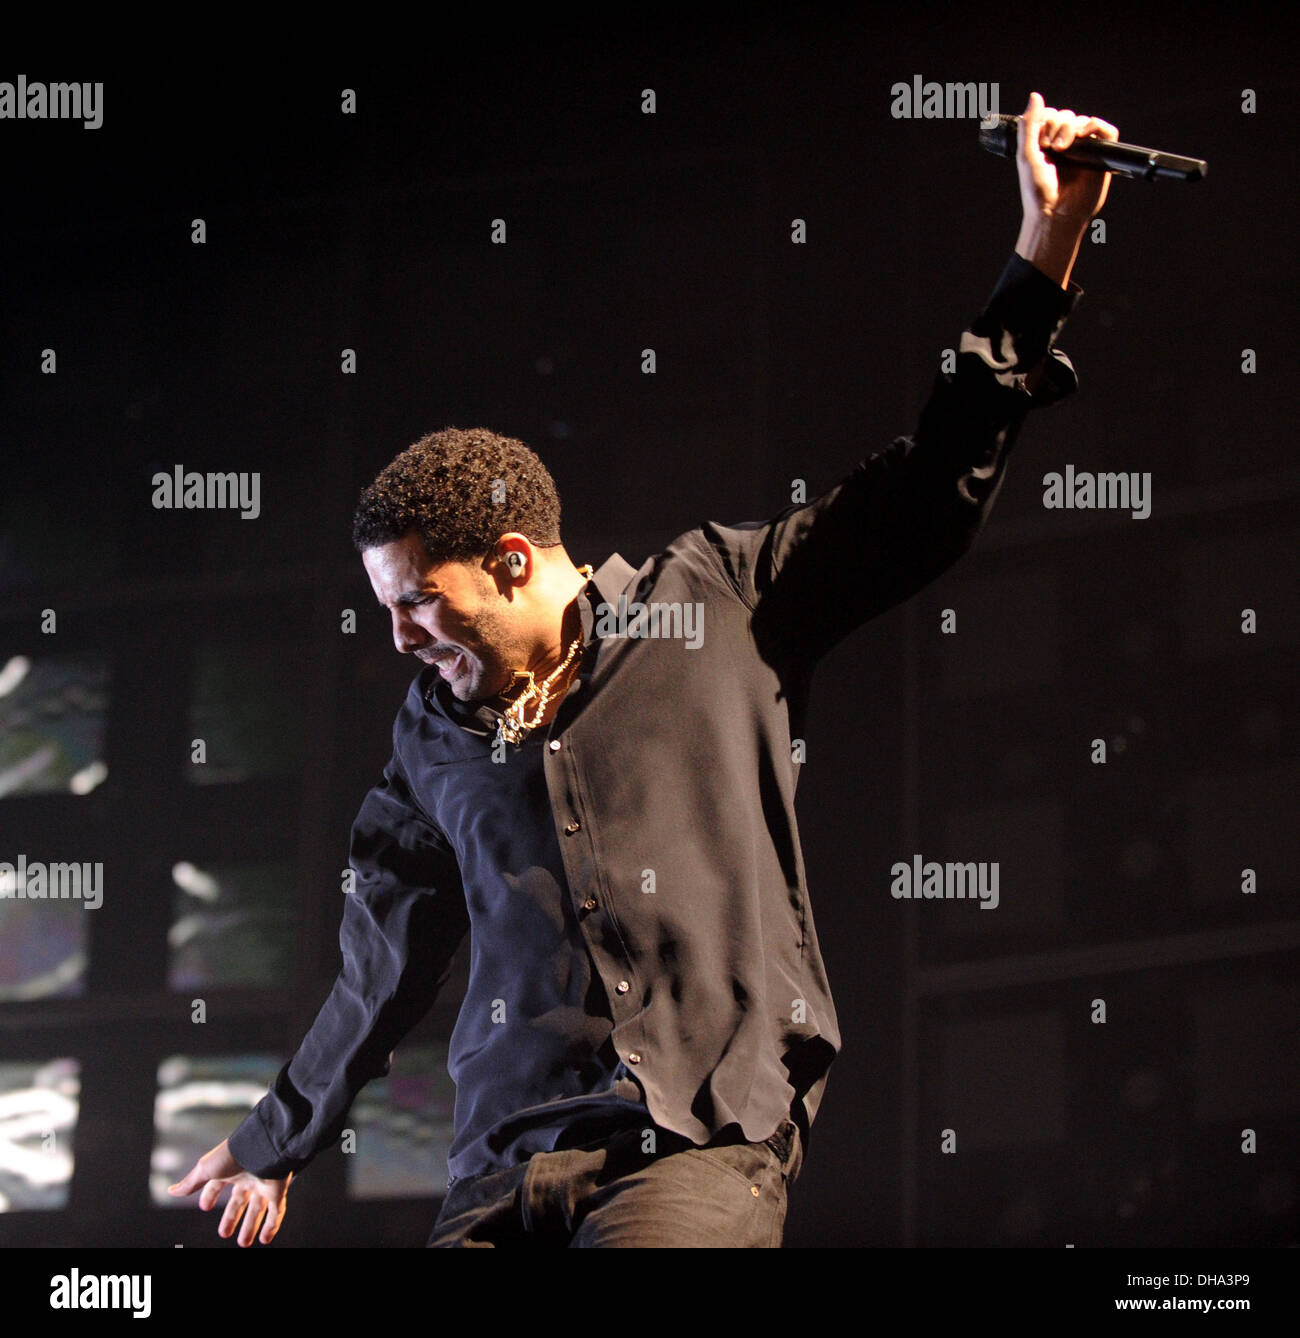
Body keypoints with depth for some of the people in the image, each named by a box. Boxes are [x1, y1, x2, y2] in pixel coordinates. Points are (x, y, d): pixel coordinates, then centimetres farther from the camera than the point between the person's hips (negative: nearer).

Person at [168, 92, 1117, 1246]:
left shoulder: (714, 601, 8)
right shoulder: (435, 731, 19)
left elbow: (928, 498, 8)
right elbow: (389, 954, 31)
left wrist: (1045, 257, 3)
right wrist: (278, 1141, 41)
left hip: (704, 1142, -4)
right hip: (506, 1171, 4)